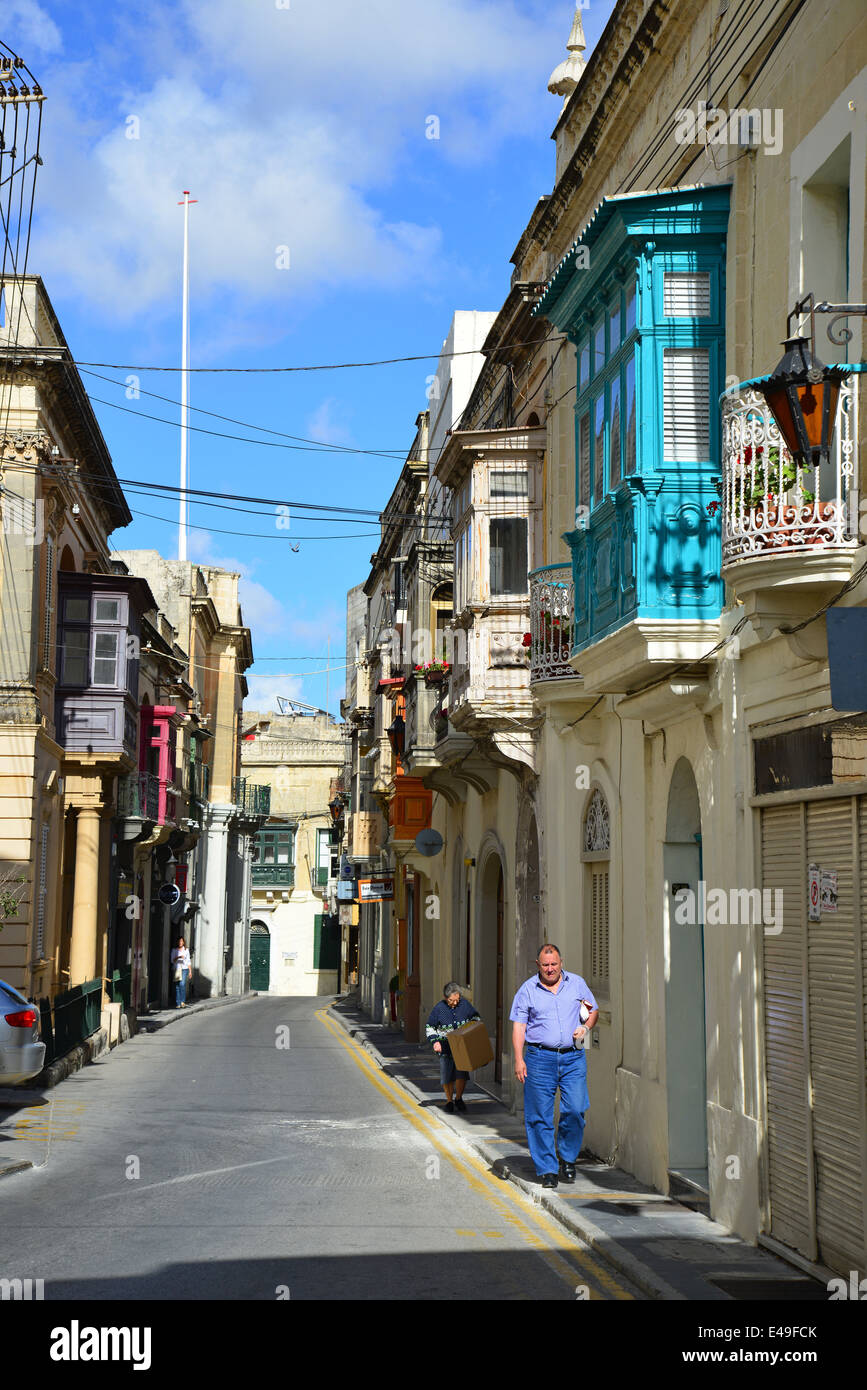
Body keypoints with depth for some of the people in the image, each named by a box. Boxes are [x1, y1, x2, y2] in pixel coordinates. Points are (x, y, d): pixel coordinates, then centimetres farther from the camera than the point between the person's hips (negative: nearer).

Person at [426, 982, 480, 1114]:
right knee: (447, 1075, 2)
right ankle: (449, 1101, 19)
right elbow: (430, 1028, 1)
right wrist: (435, 1041, -11)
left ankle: (458, 1099, 14)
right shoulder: (438, 1008, -9)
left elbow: (475, 1017, 16)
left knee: (462, 1073, -7)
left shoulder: (464, 1004, -2)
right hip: (445, 1047, -1)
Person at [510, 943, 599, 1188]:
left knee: (575, 1110, -7)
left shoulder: (577, 984, 10)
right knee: (540, 1116, -1)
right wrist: (519, 1059, -6)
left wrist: (586, 1027, -1)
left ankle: (567, 1159, 15)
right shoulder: (527, 990, 4)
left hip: (573, 1057, 1)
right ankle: (547, 1170, 8)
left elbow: (593, 1010, 20)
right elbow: (518, 1026, 3)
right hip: (540, 1058, -1)